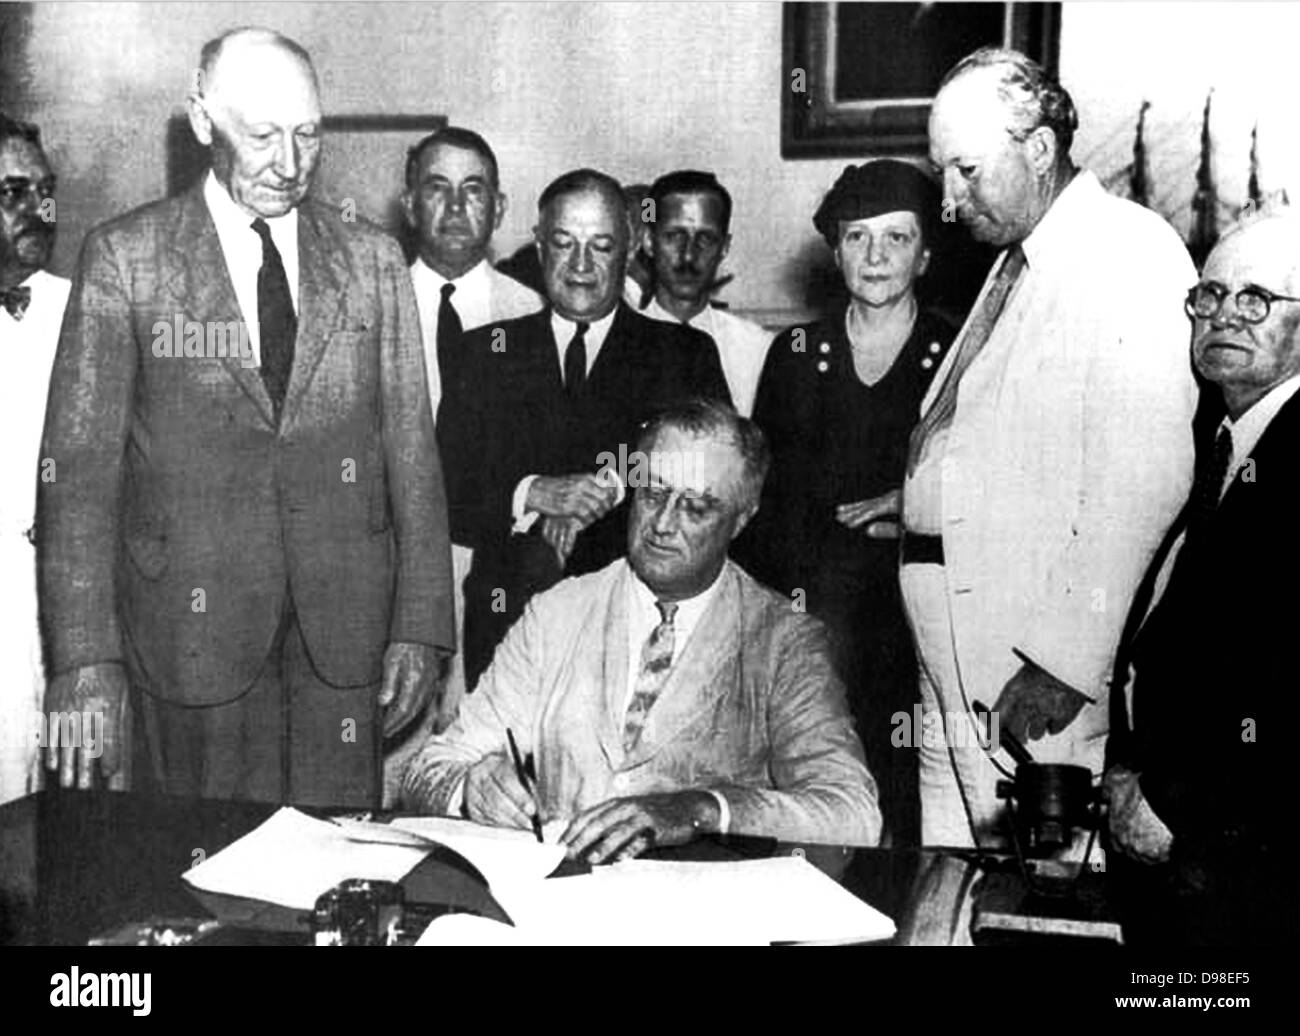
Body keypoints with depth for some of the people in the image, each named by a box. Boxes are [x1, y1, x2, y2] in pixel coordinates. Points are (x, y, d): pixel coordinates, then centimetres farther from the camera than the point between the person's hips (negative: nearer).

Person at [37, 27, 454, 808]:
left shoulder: (372, 260, 7)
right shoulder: (125, 258, 0)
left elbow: (411, 449, 7)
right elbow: (79, 466, -3)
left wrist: (421, 626, 2)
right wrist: (85, 657, -9)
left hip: (344, 632, 2)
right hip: (191, 627, -2)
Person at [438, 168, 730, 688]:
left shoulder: (686, 354, 8)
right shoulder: (485, 352, 12)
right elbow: (447, 499, 4)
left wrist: (608, 490, -14)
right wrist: (534, 494, -14)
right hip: (509, 629, 1)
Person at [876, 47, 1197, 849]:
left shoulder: (1131, 253, -11)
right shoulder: (1017, 259, 17)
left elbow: (1146, 481, -19)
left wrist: (1068, 660, -21)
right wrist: (926, 493, 10)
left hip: (1036, 659, -8)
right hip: (953, 636, 8)